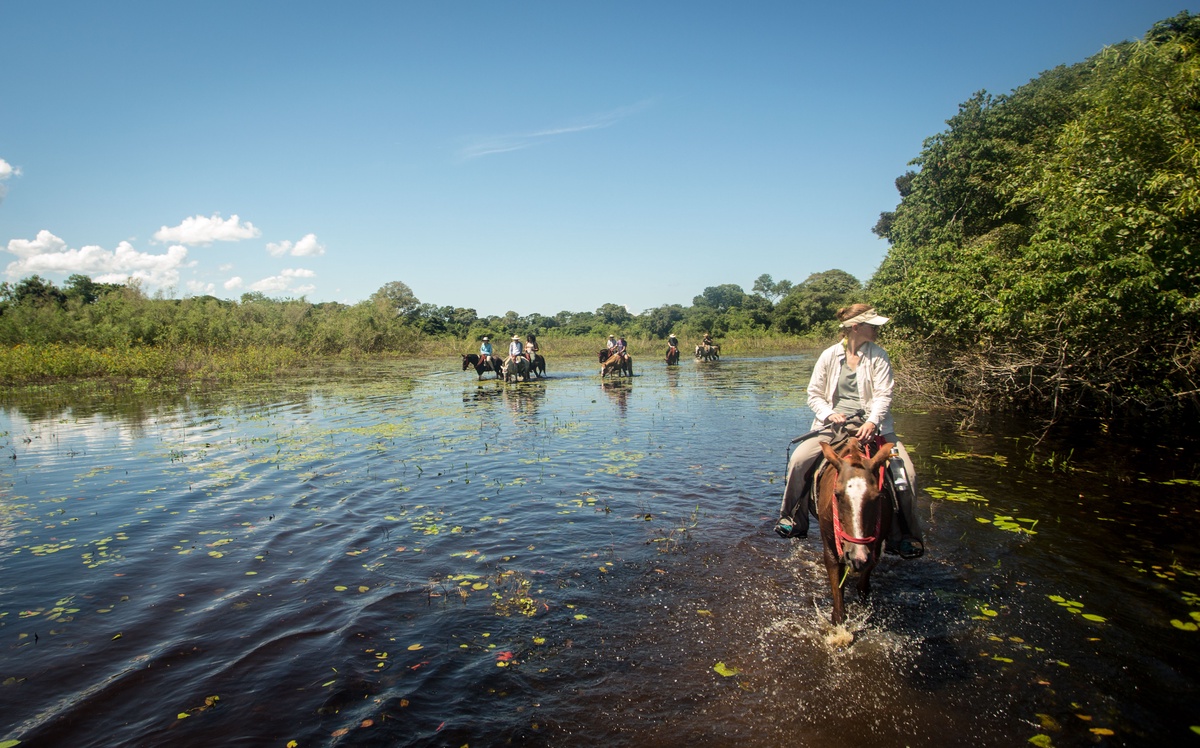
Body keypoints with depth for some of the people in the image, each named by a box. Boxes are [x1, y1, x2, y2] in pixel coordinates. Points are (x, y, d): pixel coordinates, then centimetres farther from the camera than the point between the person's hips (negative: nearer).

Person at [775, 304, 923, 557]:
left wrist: (872, 422, -27)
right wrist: (829, 414, -12)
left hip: (872, 425, 0)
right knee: (799, 459, -20)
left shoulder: (879, 356, 0)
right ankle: (793, 519, 0)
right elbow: (814, 394, 7)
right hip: (835, 423, 0)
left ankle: (903, 535, 2)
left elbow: (884, 395, -9)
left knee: (906, 471, -17)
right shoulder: (829, 356, 2)